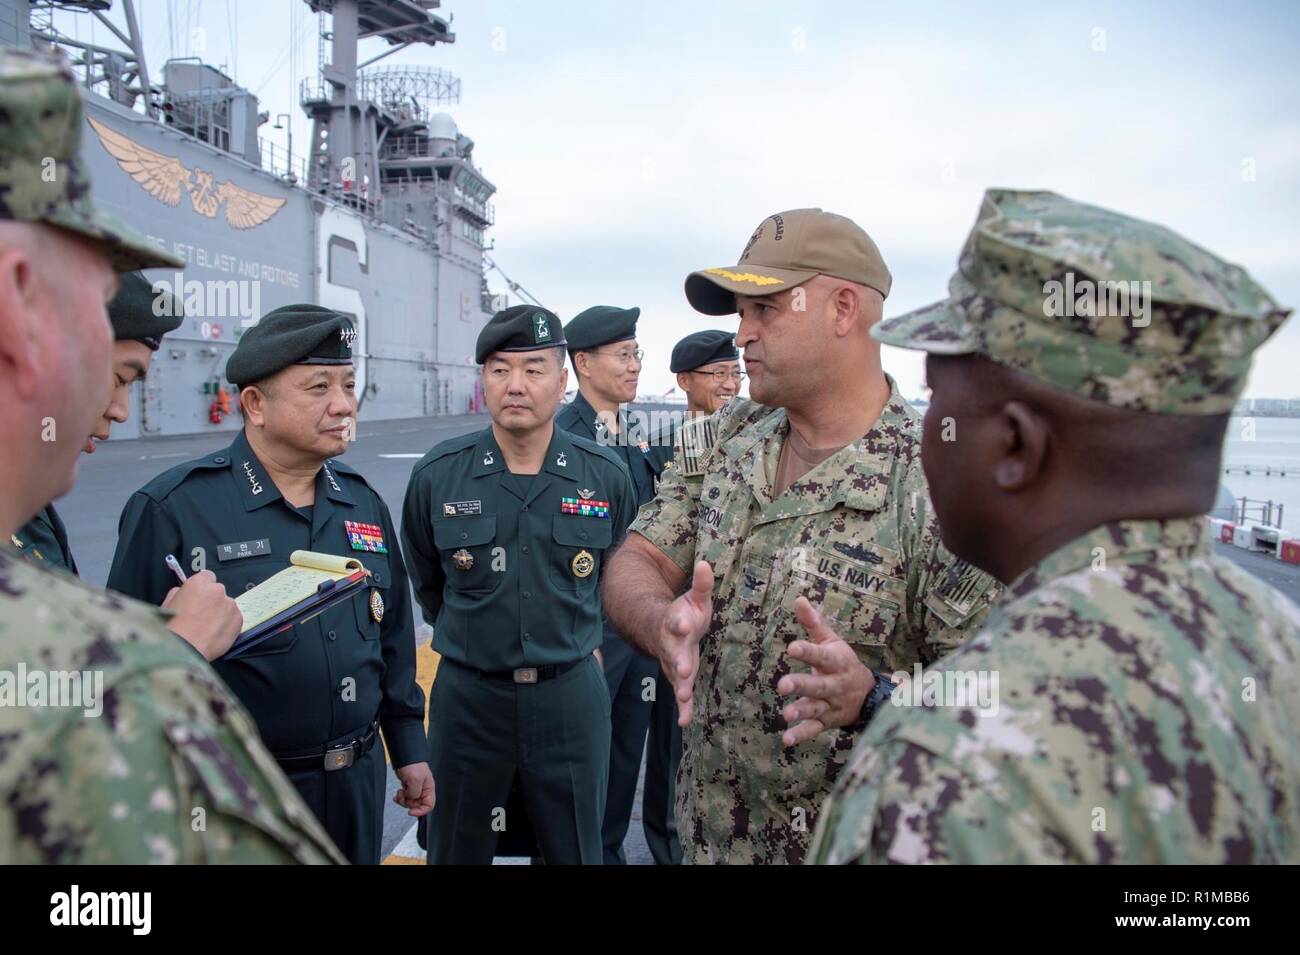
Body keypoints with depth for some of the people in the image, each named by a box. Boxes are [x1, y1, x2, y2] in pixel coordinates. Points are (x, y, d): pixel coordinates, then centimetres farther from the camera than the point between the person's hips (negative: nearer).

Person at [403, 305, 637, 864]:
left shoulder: (605, 475, -7)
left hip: (571, 695, 0)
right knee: (456, 850, 17)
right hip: (467, 695, 0)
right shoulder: (437, 474, -8)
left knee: (576, 851, 16)